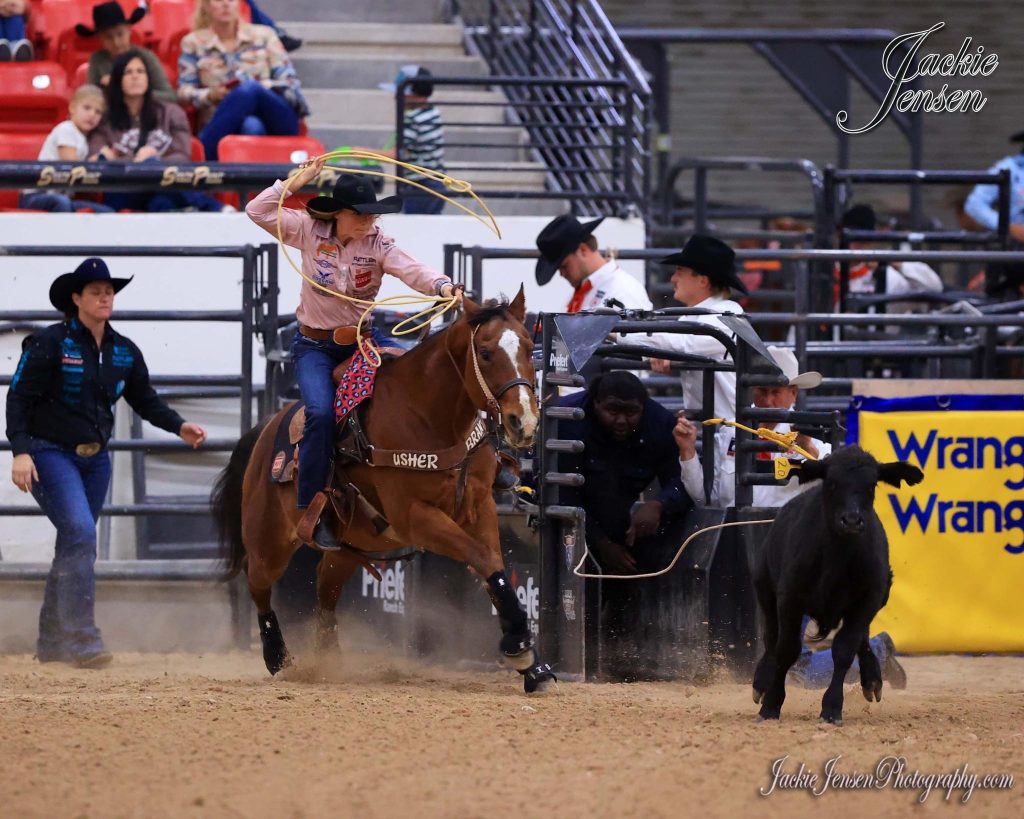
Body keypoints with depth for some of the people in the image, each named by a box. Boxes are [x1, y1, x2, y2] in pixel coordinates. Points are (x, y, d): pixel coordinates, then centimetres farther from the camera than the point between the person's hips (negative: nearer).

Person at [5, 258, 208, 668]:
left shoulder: (124, 352, 6)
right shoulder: (50, 343, -11)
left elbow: (145, 400, 13)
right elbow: (19, 398, -13)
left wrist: (179, 426, -4)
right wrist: (21, 451, -23)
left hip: (94, 458, 7)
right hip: (49, 454, -7)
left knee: (74, 546, 12)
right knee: (80, 532, -22)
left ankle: (51, 642, 24)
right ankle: (82, 639, -23)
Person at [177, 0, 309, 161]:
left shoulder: (264, 35, 13)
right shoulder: (193, 43, 13)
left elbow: (290, 83, 6)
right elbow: (185, 92, 7)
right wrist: (210, 95, -15)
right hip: (223, 128, -1)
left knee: (249, 89, -33)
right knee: (251, 126, -37)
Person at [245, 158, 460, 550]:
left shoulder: (377, 243, -7)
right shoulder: (309, 231, -6)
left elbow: (411, 269, -25)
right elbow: (258, 212, -11)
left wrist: (442, 285, -45)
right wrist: (294, 183, -17)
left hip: (361, 338, 2)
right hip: (314, 345, -2)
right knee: (321, 412, -25)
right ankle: (311, 511, -17)